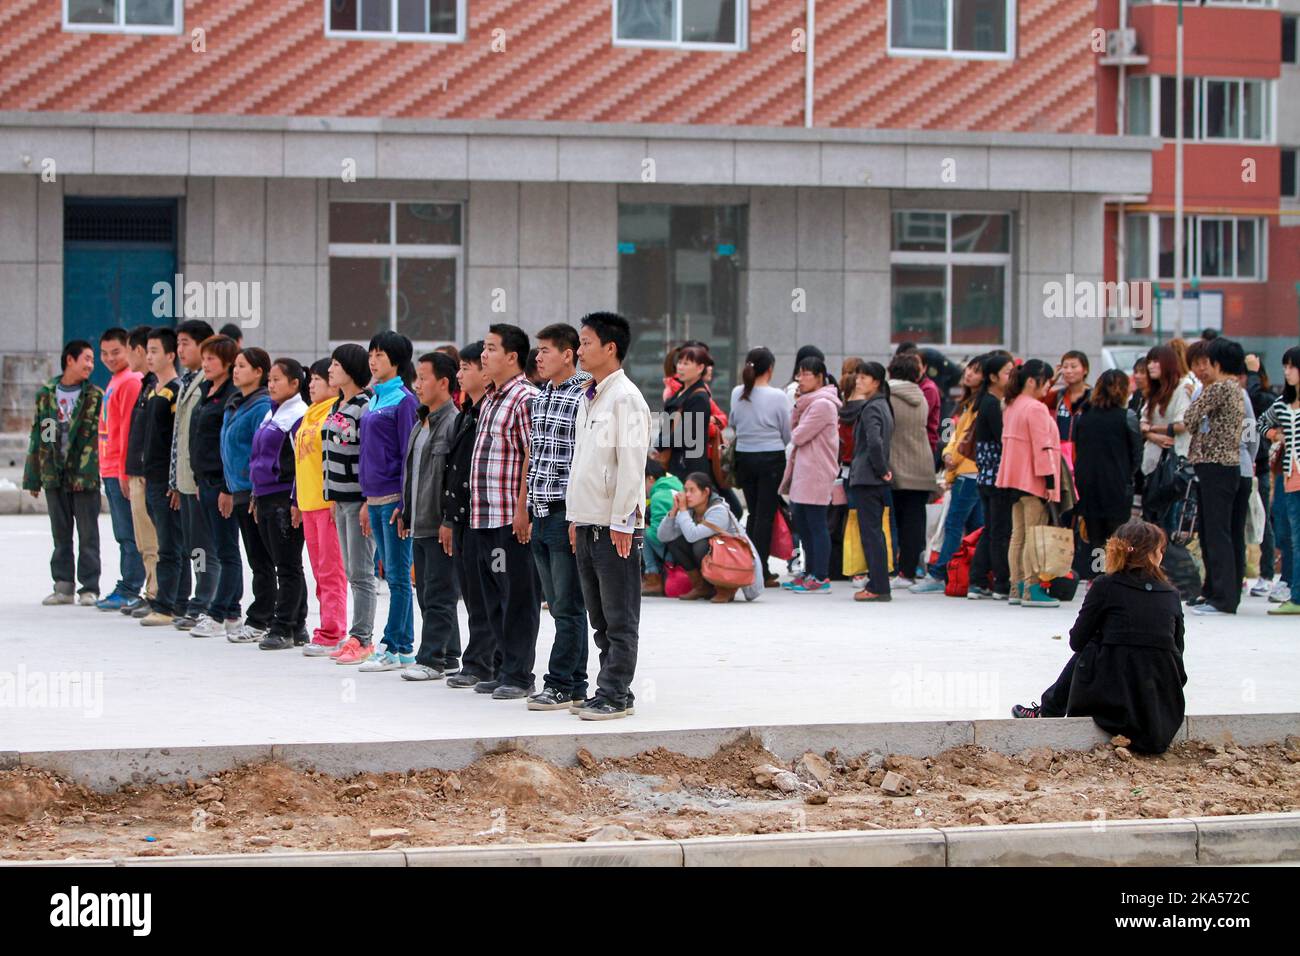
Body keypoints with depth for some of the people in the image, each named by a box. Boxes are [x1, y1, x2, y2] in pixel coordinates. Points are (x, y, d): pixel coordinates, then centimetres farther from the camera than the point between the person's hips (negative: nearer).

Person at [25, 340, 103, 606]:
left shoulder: (96, 396, 0)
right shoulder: (45, 394, 8)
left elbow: (98, 438, -5)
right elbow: (38, 437, 10)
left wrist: (86, 473, -14)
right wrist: (32, 477, 8)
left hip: (85, 476, -3)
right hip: (54, 475, 3)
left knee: (87, 534, 0)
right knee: (60, 534, 10)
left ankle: (89, 588, 6)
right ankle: (63, 586, 17)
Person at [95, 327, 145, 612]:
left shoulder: (131, 382, -12)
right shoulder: (115, 382, 18)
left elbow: (130, 428, -17)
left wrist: (126, 471, -20)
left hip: (123, 470, -10)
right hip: (111, 470, 10)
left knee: (129, 534, -6)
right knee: (122, 534, 12)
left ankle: (129, 592, -4)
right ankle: (128, 590, 16)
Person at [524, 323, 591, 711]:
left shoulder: (584, 396, -10)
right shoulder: (540, 397, 15)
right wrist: (528, 508, 17)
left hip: (566, 514, -9)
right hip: (541, 515, 9)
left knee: (567, 606, -4)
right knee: (558, 604, 11)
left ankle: (562, 685, -2)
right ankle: (575, 684, 16)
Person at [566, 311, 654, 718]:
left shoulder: (625, 398, -12)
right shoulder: (588, 398, 16)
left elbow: (631, 464, -16)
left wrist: (621, 522, -18)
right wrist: (575, 517, 18)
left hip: (615, 525, -9)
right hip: (588, 522, 9)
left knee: (620, 619, -4)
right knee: (600, 618, 12)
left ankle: (615, 694, -2)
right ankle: (612, 692, 17)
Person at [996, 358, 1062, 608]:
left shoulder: (1012, 407, 15)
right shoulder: (1036, 408, -14)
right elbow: (1042, 447, -17)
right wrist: (1049, 480, -16)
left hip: (1015, 478, 10)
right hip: (1034, 479, -10)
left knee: (1018, 535, 11)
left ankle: (1017, 588, 12)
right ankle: (1032, 590, -11)